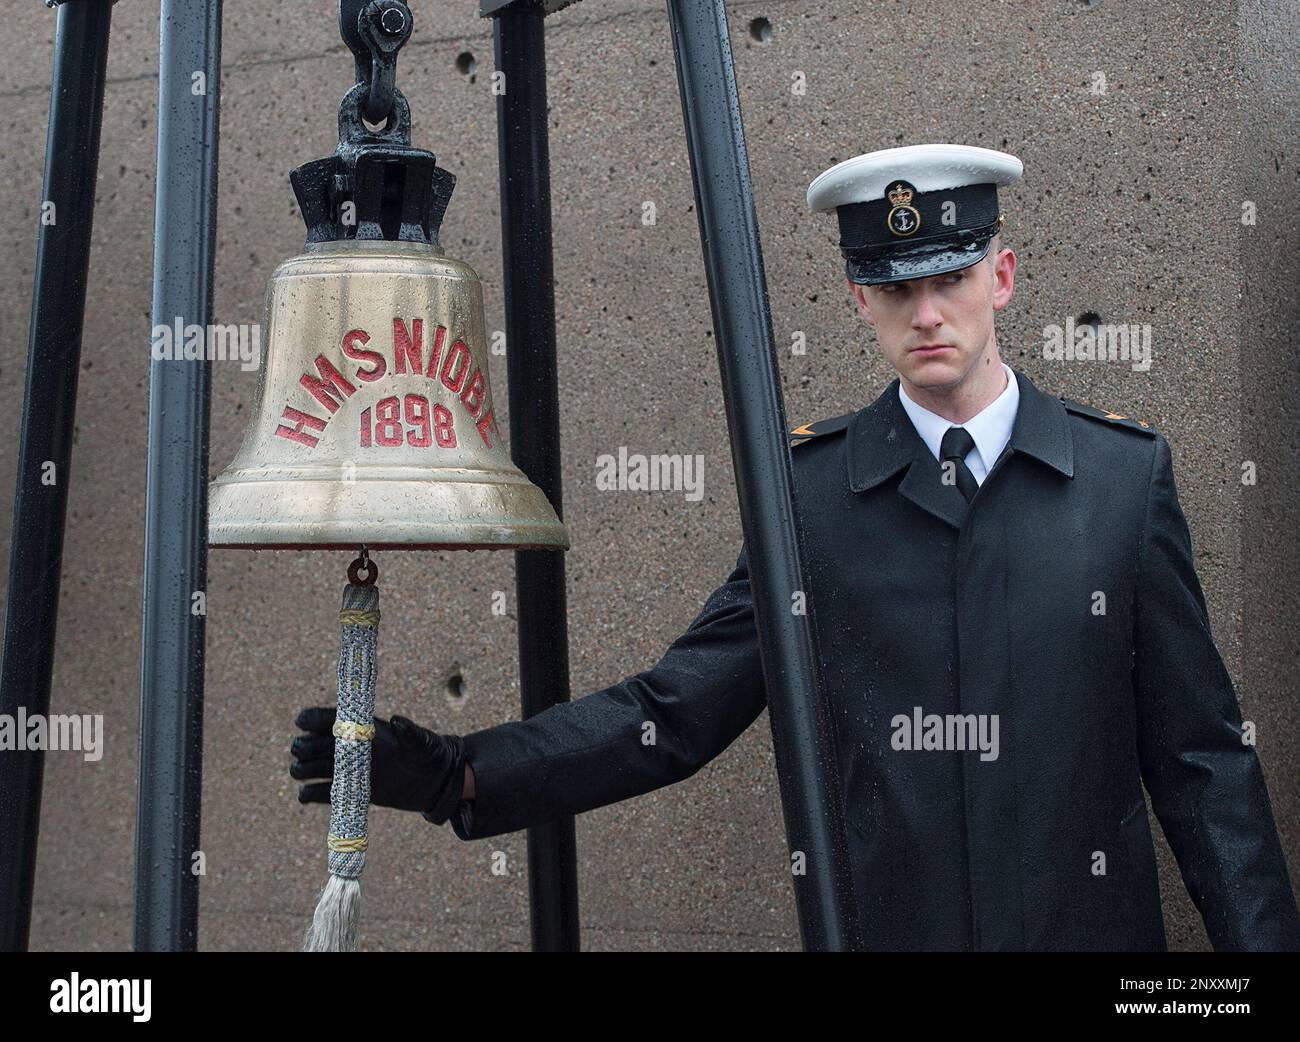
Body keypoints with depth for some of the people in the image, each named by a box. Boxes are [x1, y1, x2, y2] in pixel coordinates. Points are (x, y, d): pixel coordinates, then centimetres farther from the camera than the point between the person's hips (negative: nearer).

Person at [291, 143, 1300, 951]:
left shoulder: (1125, 470, -1)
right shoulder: (811, 488, -1)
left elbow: (1198, 751, 1)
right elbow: (676, 709, -3)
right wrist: (460, 776, -13)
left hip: (1091, 927, 0)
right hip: (877, 923, 0)